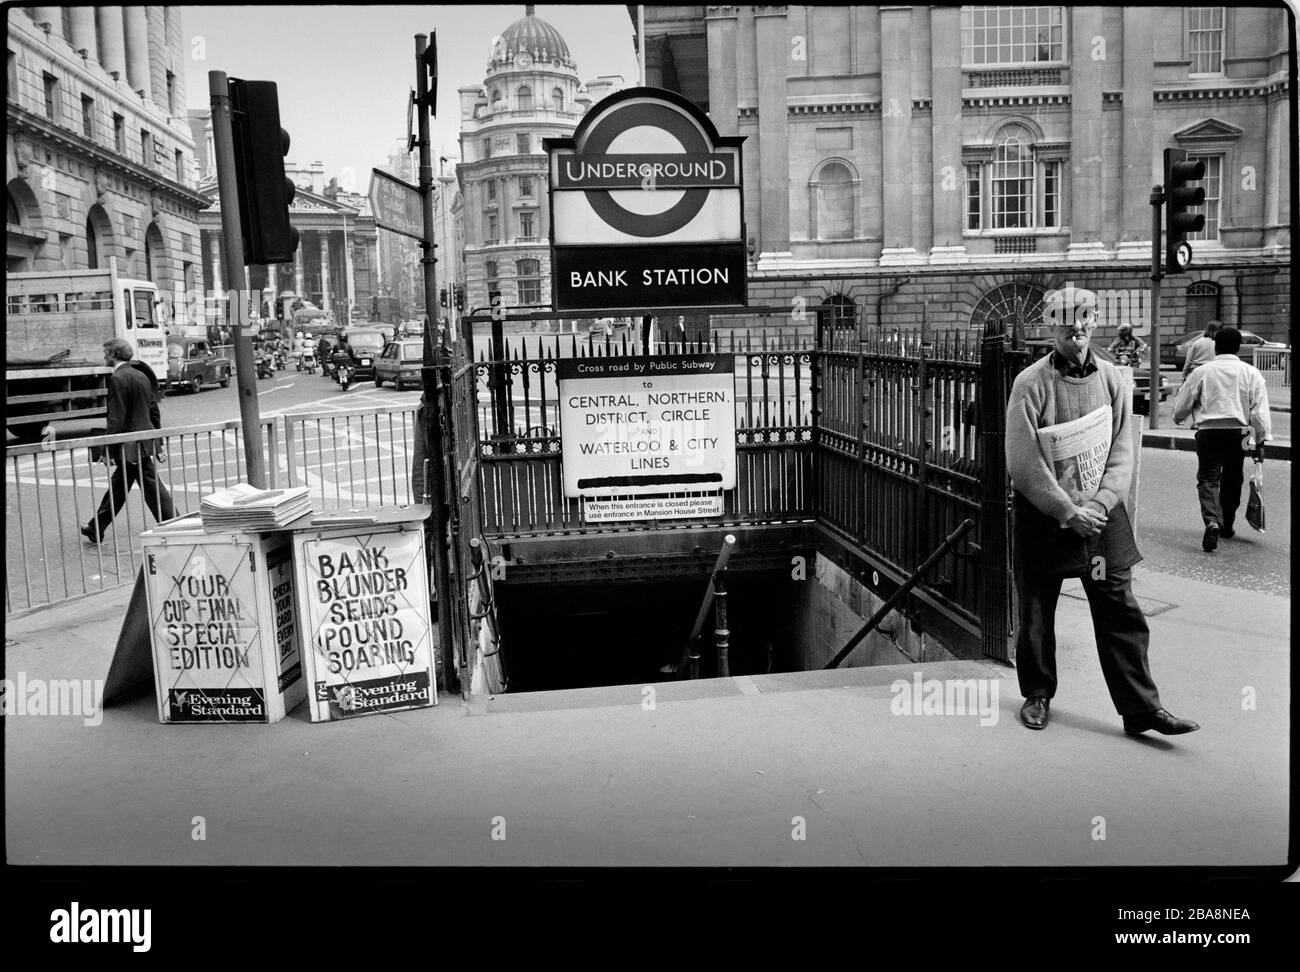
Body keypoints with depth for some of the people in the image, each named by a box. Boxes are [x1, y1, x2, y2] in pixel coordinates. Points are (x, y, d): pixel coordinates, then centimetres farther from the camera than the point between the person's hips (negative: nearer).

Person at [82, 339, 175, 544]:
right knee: (117, 486, 15)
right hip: (145, 440, 9)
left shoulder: (118, 379, -15)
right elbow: (154, 412, 14)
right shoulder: (141, 375, 12)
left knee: (153, 489, -4)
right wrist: (158, 445, 18)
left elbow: (116, 419, -18)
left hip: (132, 446, -9)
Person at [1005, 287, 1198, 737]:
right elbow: (1023, 462, -12)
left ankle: (1142, 707, 9)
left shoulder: (1113, 381, 3)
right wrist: (1067, 510, -15)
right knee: (1036, 612, 9)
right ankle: (1037, 695, 26)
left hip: (1101, 514, 3)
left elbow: (1122, 454, 1)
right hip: (1042, 516, -2)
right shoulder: (1031, 383, -8)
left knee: (1120, 612, 3)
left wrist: (1097, 506, -12)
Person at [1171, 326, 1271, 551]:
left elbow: (1181, 407, 6)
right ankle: (1226, 526, 31)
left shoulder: (1201, 372, 1)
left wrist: (1180, 417, 29)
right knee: (1232, 480, 18)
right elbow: (1260, 410, -2)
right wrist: (1260, 441, 1)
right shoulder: (1251, 373, 3)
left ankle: (1212, 521, -26)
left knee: (1208, 478, -1)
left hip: (1208, 431, -2)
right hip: (1238, 432, 2)